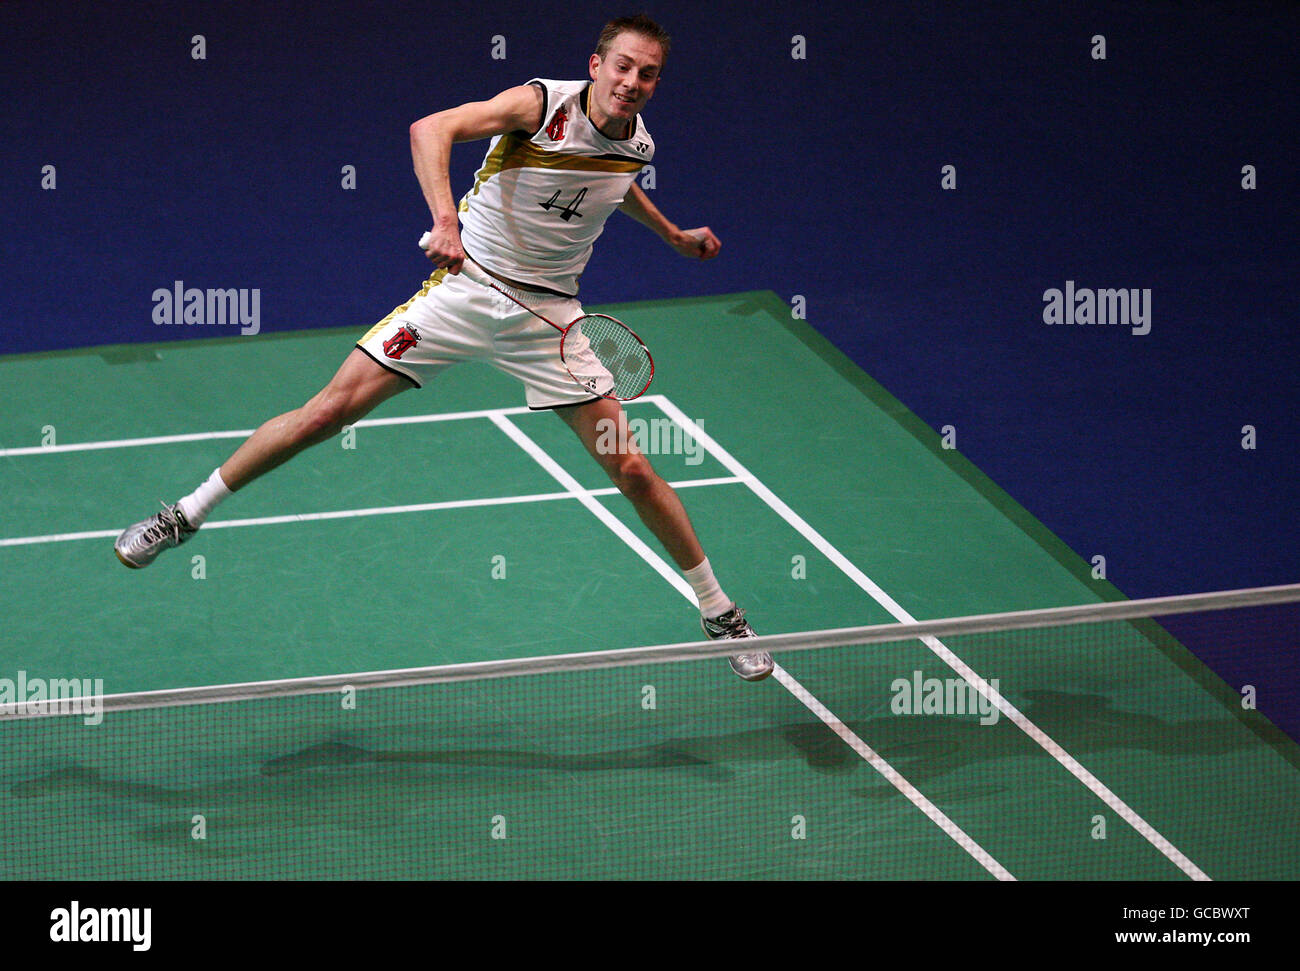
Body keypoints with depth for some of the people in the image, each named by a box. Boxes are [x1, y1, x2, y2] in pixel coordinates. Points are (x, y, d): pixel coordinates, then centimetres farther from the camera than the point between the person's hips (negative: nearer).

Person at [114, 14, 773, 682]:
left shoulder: (637, 144, 0)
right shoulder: (545, 105, -17)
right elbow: (431, 129, -30)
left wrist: (673, 235, 36)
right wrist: (445, 217, -43)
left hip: (547, 316, 3)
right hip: (465, 285, -3)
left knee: (629, 468, -3)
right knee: (329, 410, -8)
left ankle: (719, 612, 13)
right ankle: (188, 514, 7)